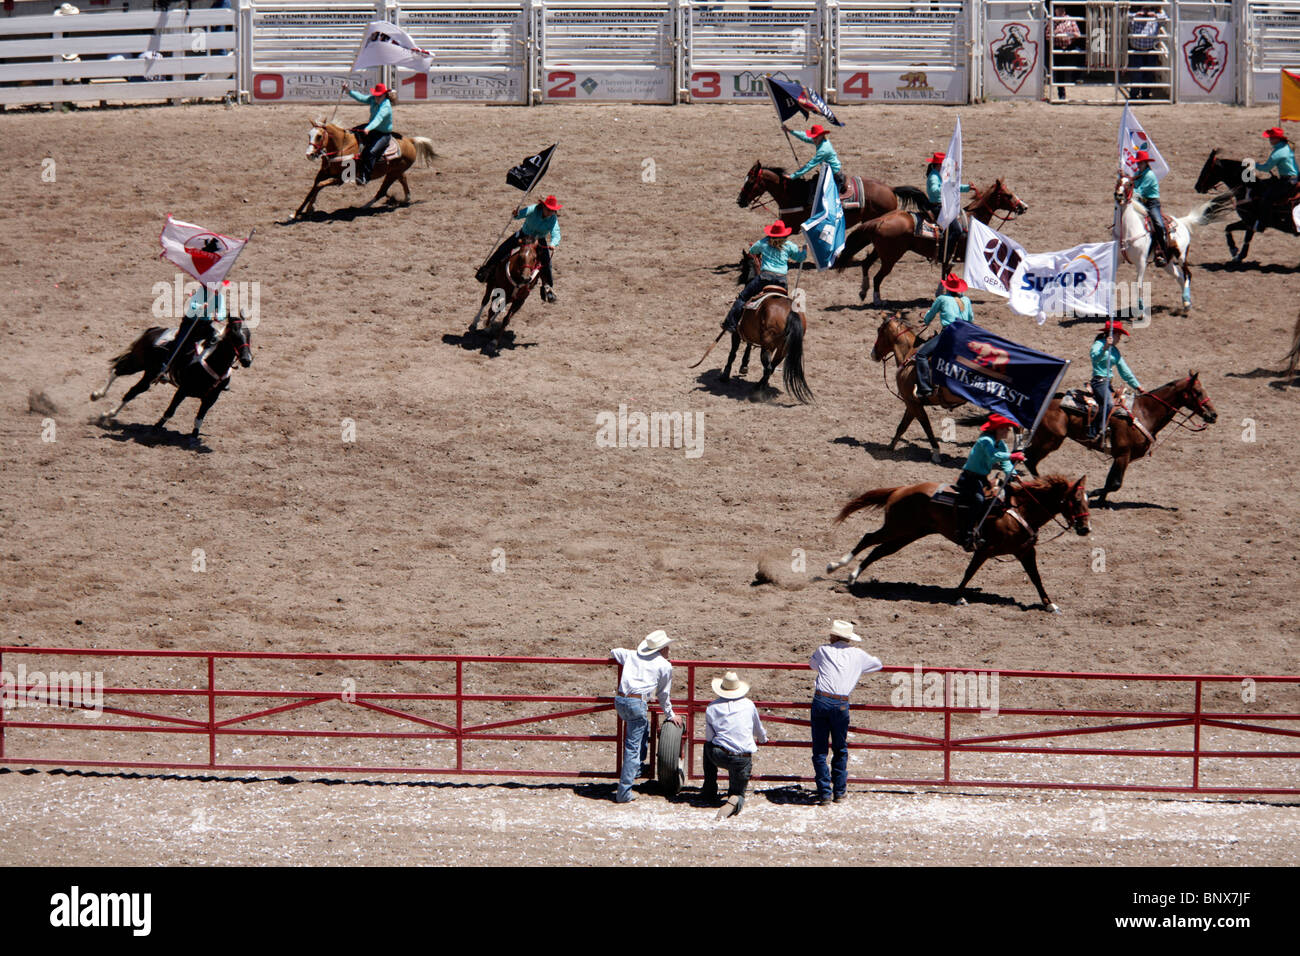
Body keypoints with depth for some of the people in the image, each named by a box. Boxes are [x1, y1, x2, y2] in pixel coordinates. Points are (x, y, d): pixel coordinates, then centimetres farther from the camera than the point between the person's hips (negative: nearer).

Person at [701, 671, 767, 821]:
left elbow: (709, 737, 9)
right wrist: (763, 739, 51)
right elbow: (758, 729, 26)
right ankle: (734, 801, -21)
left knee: (708, 745, 35)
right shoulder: (749, 705, 9)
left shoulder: (712, 708, 6)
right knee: (738, 793, 18)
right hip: (743, 760, 0)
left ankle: (709, 790, 34)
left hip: (719, 757, 0)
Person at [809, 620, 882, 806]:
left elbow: (812, 663, 31)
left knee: (819, 750, 5)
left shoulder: (824, 650, 9)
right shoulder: (858, 655, 13)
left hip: (821, 700, -1)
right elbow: (877, 664, 32)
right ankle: (839, 791, 20)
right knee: (840, 750, 16)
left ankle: (824, 792, 2)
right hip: (841, 704, 1)